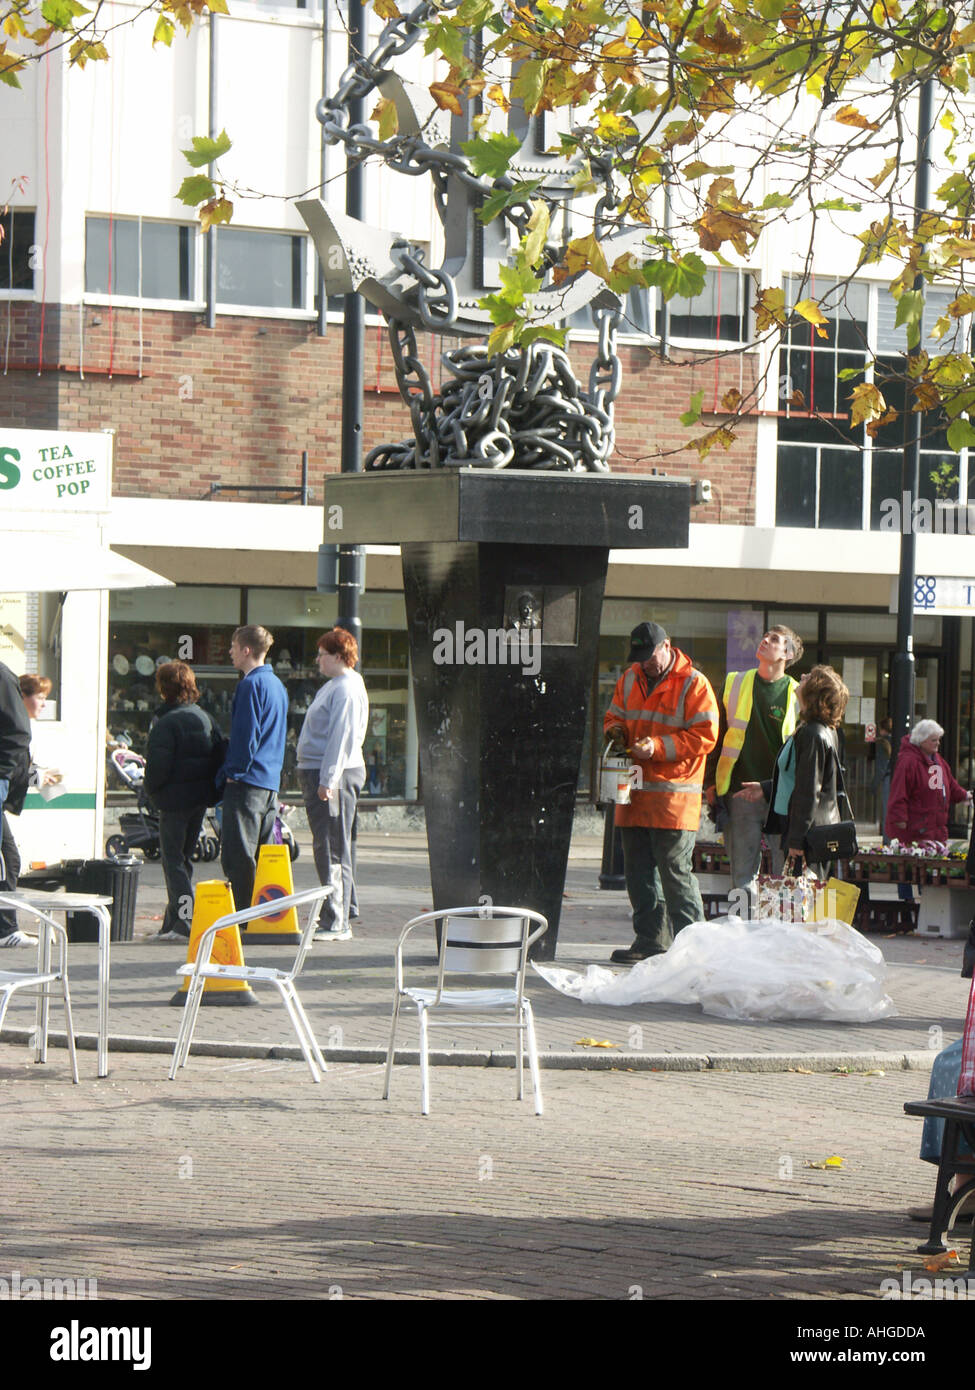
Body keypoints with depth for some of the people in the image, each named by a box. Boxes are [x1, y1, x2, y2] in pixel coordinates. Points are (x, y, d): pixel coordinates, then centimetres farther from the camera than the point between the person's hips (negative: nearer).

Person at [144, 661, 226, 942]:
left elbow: (158, 764, -18)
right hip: (201, 798, 7)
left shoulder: (165, 722, -13)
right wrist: (212, 787, 14)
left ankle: (185, 920, -13)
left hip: (175, 798, -7)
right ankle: (173, 921, 18)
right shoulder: (204, 717, 9)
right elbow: (221, 753, 8)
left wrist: (150, 787, 0)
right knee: (183, 857, 14)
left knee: (172, 858, -3)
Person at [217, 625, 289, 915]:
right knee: (260, 854, 12)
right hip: (271, 782, 9)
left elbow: (245, 734, -17)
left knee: (237, 855, -8)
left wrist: (233, 772, -10)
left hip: (247, 781, -9)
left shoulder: (251, 684, -12)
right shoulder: (276, 684, 17)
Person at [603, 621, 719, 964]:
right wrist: (615, 730, 1)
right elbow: (615, 714, 25)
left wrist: (659, 746, -18)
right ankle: (650, 939, 16)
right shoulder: (630, 679, 14)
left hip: (674, 795, -6)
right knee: (638, 870, 8)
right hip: (634, 793, 7)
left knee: (675, 871, -7)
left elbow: (704, 736, -10)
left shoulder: (693, 684, -5)